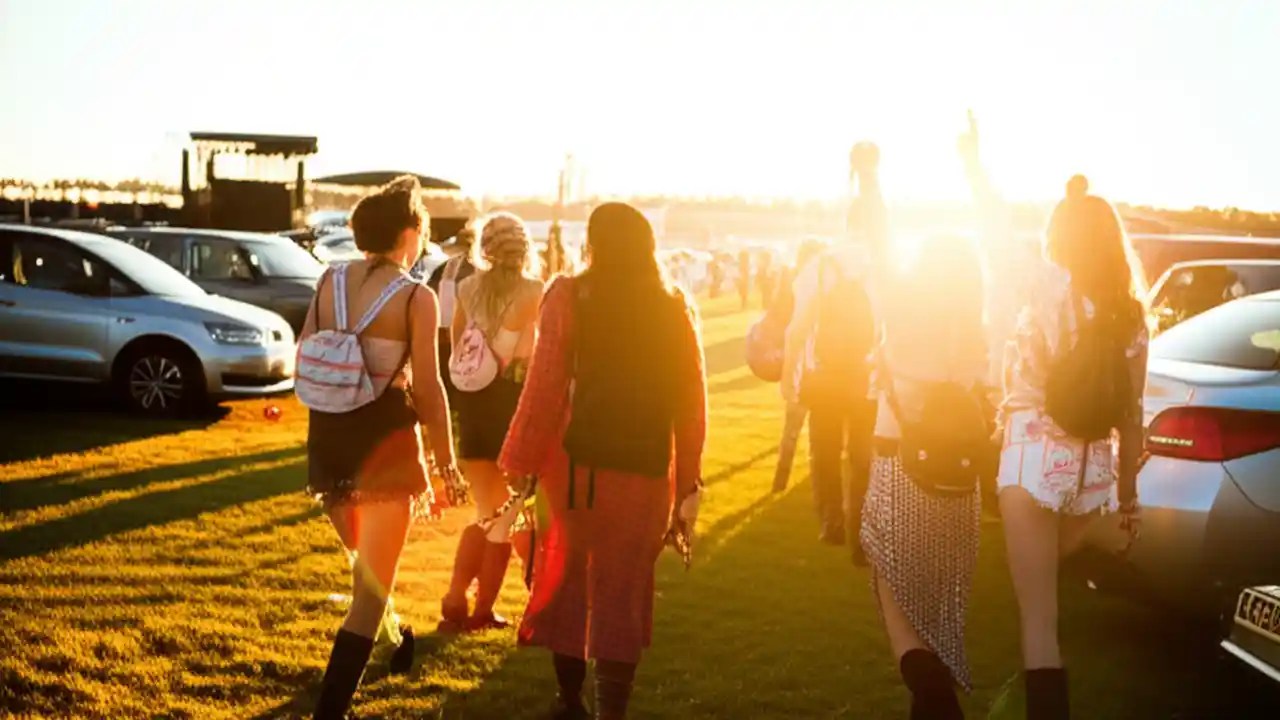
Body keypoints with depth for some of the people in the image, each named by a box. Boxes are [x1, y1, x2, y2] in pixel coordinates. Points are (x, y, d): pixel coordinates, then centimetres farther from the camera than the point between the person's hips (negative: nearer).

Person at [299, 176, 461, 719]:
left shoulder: (330, 281, 3)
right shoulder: (416, 297, -10)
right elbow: (427, 387, -11)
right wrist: (445, 461, -2)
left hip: (328, 435, 6)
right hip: (385, 438, -6)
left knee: (366, 561, 28)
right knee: (375, 580, 3)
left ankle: (396, 647, 50)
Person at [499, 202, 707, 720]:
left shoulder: (569, 297, -3)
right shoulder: (674, 309, 4)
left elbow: (544, 389, -8)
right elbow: (691, 404, 4)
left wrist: (519, 468, -2)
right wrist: (687, 485, 11)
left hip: (576, 463, -1)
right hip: (647, 471, 1)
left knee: (567, 581, 17)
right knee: (623, 597, 10)